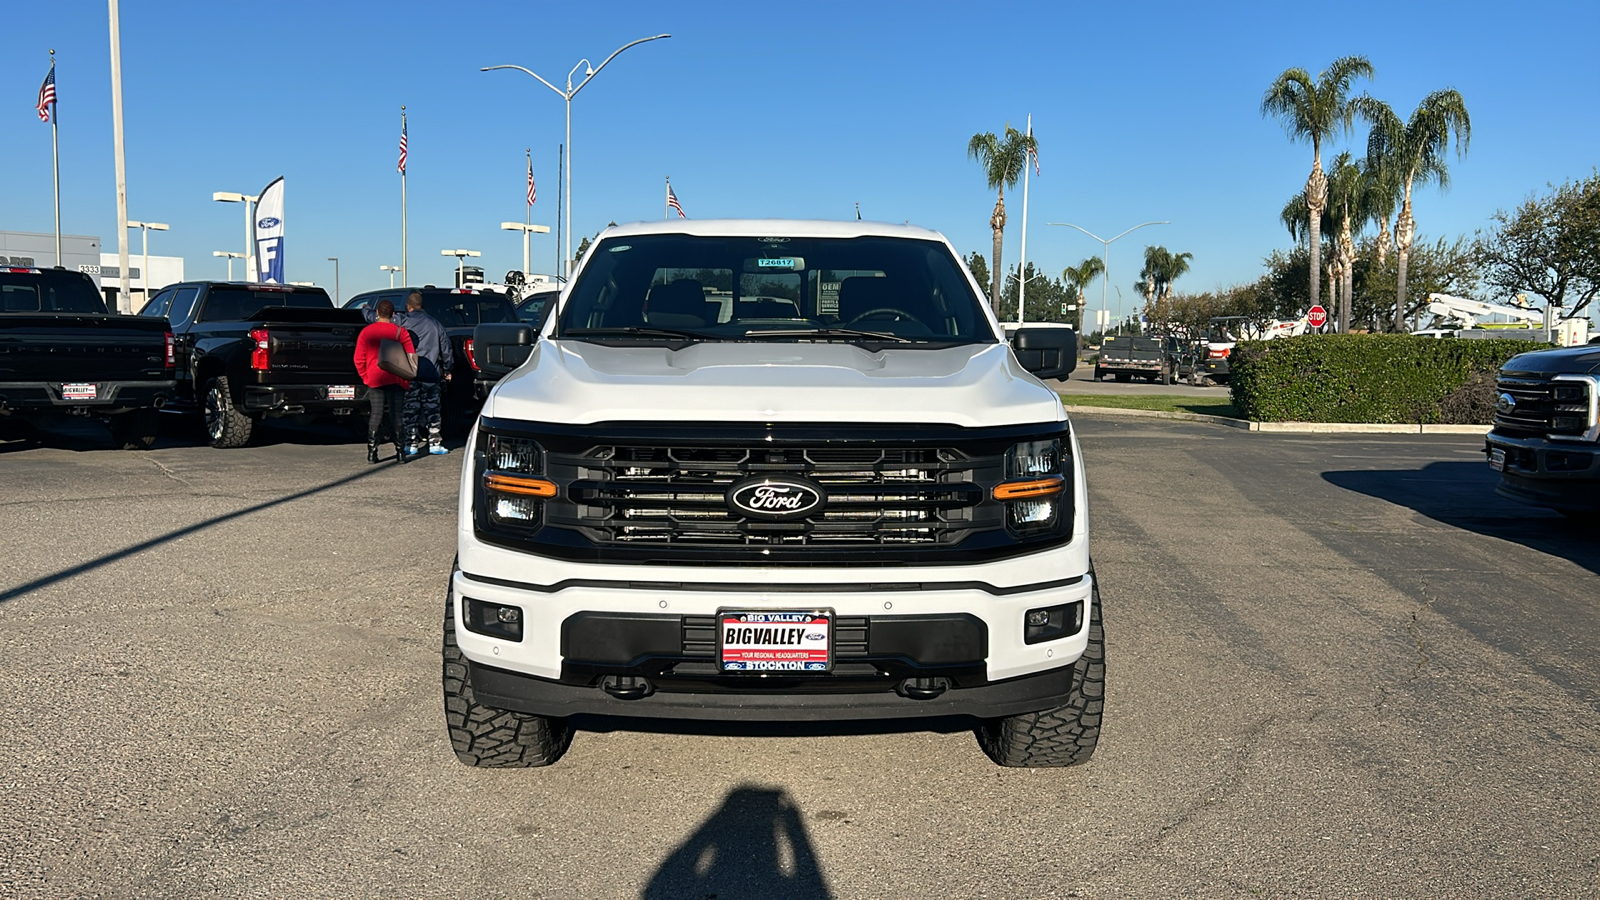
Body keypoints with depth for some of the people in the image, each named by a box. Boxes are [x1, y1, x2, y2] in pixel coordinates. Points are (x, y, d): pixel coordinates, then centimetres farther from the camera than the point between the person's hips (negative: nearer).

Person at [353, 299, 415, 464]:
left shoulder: (366, 332, 1)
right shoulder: (400, 332, -4)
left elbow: (358, 359, 2)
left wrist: (365, 377, 12)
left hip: (374, 379, 1)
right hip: (395, 379, -1)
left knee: (376, 414, 4)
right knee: (396, 414, 4)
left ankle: (372, 452, 1)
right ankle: (400, 452, 5)